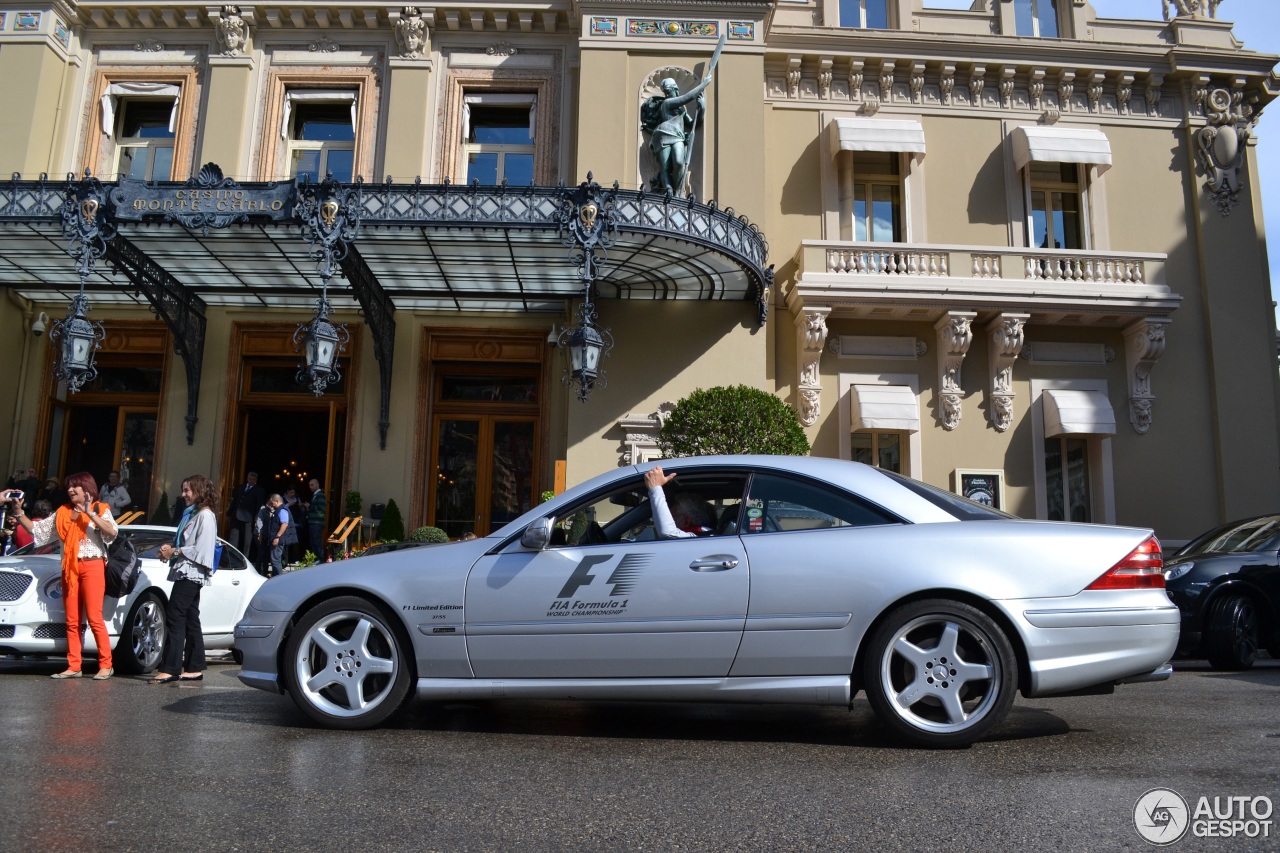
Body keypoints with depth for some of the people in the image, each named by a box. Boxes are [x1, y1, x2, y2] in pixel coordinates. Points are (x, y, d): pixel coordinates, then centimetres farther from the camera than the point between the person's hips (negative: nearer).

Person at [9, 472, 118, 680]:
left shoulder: (100, 510, 4)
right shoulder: (62, 513, 17)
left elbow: (112, 532, -14)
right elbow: (35, 529, 17)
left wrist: (89, 513, -19)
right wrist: (19, 512, 6)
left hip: (92, 566, -5)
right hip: (70, 569, 5)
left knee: (94, 618, -9)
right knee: (72, 621, 3)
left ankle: (106, 665, -5)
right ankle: (73, 667, 5)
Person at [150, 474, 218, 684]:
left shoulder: (205, 515, -10)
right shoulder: (191, 514, 20)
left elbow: (201, 549, -16)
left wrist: (175, 551, -12)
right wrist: (170, 547, 5)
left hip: (191, 574, -10)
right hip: (185, 573, 10)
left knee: (175, 620, -13)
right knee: (190, 622, 9)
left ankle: (170, 669, -14)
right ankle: (194, 669, 12)